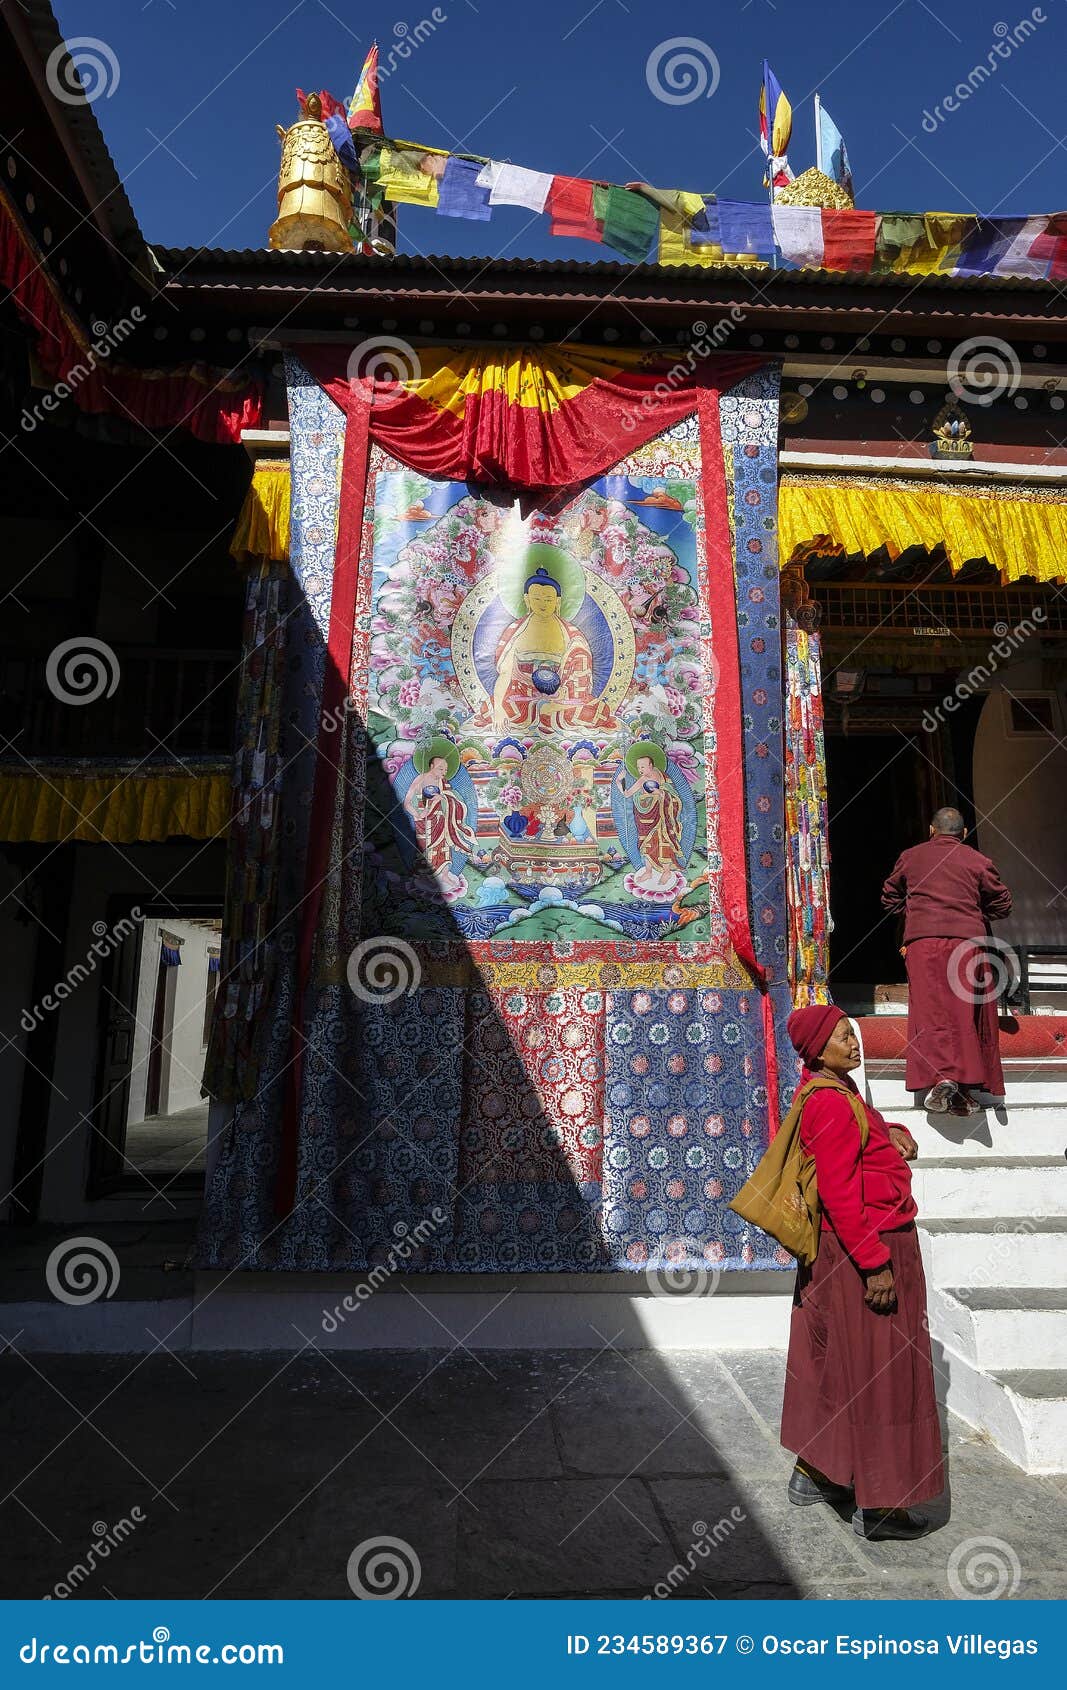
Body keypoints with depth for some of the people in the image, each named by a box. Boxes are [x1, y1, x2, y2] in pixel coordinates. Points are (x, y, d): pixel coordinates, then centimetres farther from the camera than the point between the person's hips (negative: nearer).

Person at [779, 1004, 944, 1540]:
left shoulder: (836, 1091, 9)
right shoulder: (831, 1103, -22)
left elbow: (863, 1139, 23)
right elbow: (840, 1195, -25)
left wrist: (891, 1132, 1)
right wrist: (874, 1264, -22)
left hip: (841, 1249, 10)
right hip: (867, 1251, -10)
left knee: (831, 1361, 19)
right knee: (876, 1371, 2)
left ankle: (812, 1474, 33)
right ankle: (877, 1506, 15)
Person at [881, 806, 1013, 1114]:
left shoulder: (910, 857, 12)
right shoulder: (978, 861, 9)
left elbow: (890, 899, 20)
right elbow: (1003, 904, 14)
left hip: (922, 941, 0)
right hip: (968, 942, 0)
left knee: (930, 1011, -3)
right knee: (966, 1014, 4)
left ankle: (942, 1076, -23)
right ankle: (963, 1094, 4)